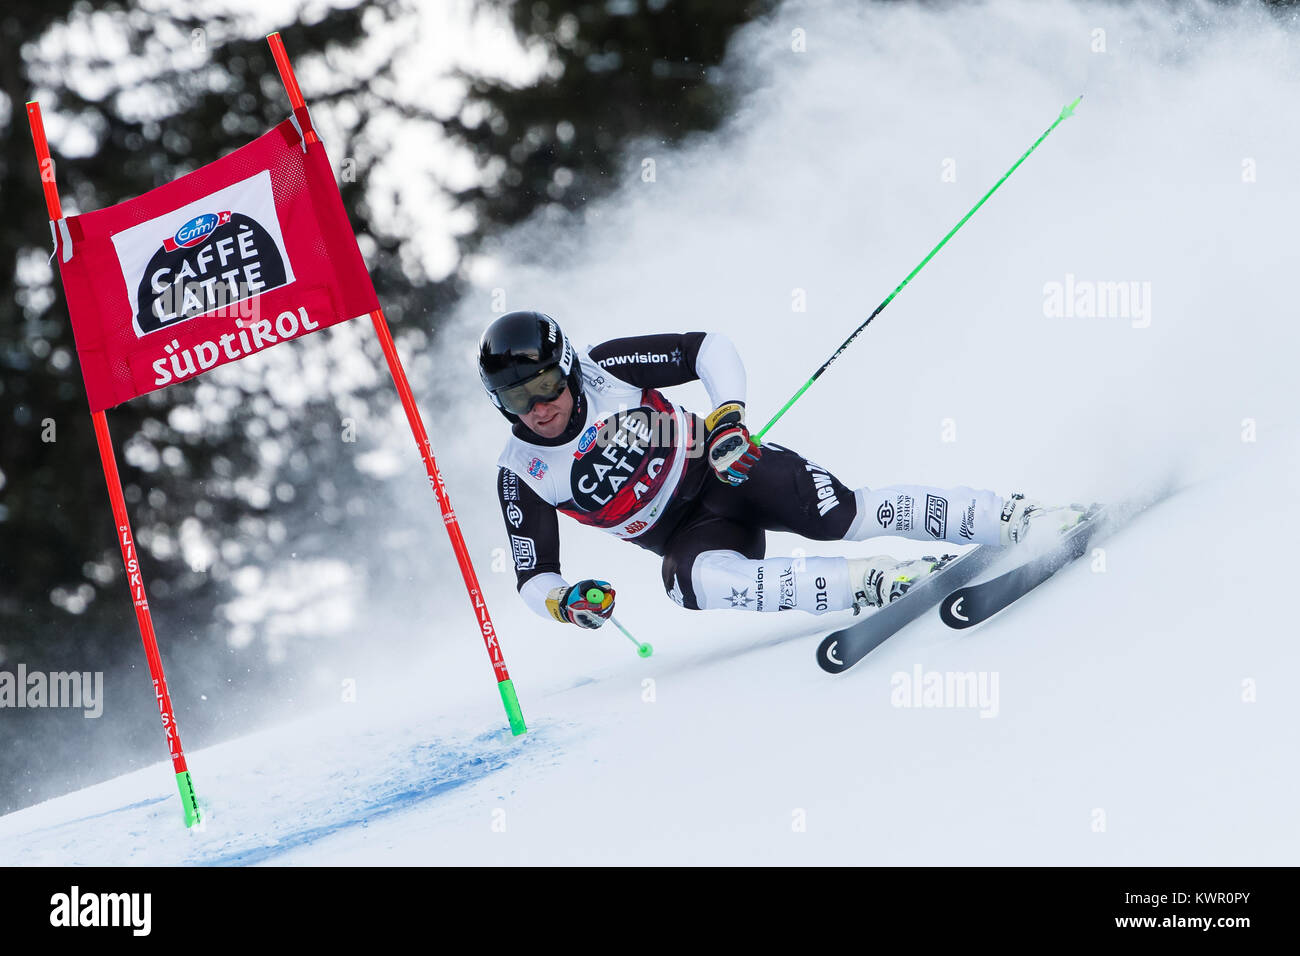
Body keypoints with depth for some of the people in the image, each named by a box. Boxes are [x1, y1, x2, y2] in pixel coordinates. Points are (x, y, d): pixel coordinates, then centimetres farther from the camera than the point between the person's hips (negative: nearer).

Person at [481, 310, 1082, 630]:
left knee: (845, 516, -26)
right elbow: (532, 580, -3)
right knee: (692, 582, -35)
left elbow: (709, 348, -3)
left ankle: (1019, 519, -22)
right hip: (691, 533, 1)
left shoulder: (604, 369, -11)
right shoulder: (521, 476, -7)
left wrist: (728, 417, -20)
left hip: (725, 466, -1)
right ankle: (875, 584, -42)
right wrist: (564, 601, -25)